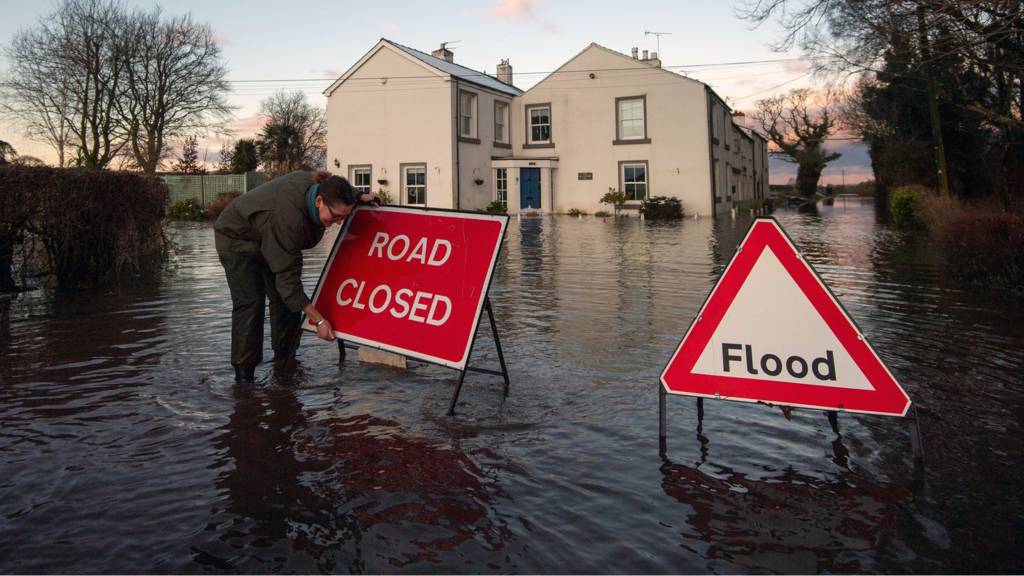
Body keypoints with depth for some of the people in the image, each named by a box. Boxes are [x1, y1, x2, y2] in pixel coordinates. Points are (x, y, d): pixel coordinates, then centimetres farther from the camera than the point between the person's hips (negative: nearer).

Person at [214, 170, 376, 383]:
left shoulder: (317, 185, -23)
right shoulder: (288, 218, -44)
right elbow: (287, 276, -39)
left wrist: (358, 197, -12)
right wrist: (318, 320, -39)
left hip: (269, 239, 8)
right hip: (237, 238, -8)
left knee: (285, 297, 0)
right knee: (250, 302, -17)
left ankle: (285, 360, 11)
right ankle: (244, 373, -11)